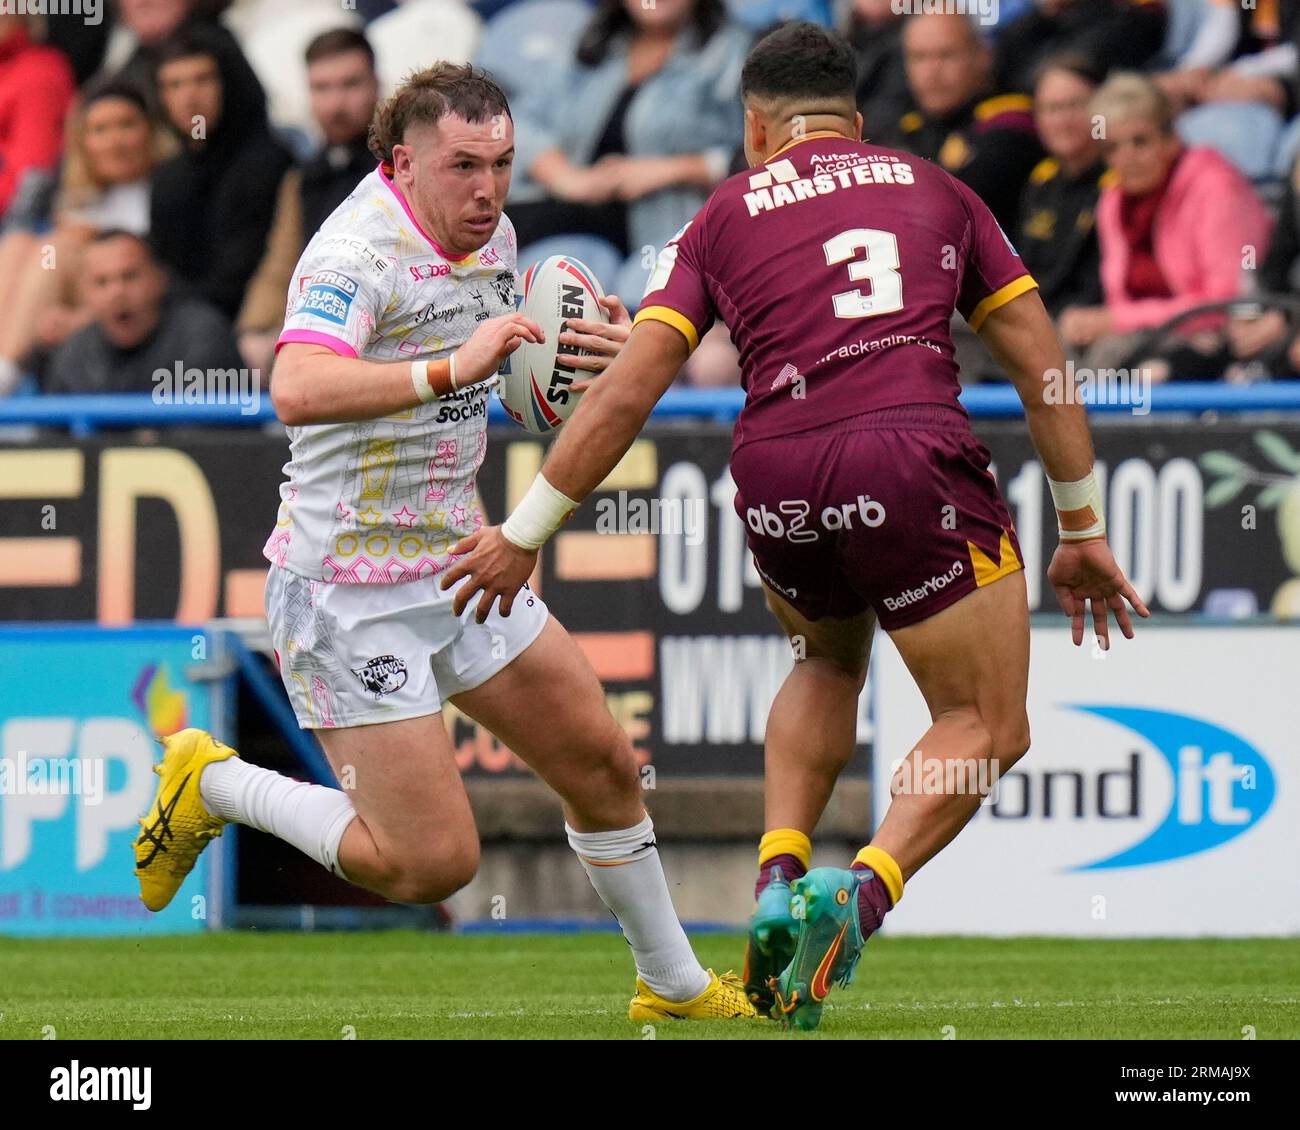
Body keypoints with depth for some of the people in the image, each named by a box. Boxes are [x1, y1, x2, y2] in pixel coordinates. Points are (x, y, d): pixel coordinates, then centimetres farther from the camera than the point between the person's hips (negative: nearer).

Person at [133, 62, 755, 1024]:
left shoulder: (491, 239, 6)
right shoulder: (358, 252, -22)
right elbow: (297, 393, -40)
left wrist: (602, 352, 2)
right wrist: (450, 368, -49)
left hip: (457, 564, 9)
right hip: (348, 592, -9)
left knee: (602, 764, 11)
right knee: (431, 863, -10)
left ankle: (674, 986, 30)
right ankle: (212, 786, 10)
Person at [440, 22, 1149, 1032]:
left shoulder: (725, 218, 18)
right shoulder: (934, 192, 20)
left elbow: (626, 393, 10)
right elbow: (1042, 366, 19)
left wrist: (523, 535, 15)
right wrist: (1082, 531, 27)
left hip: (775, 480, 2)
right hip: (913, 454, -2)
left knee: (828, 663, 33)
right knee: (988, 730, 9)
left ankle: (781, 876, 13)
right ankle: (862, 896, -16)